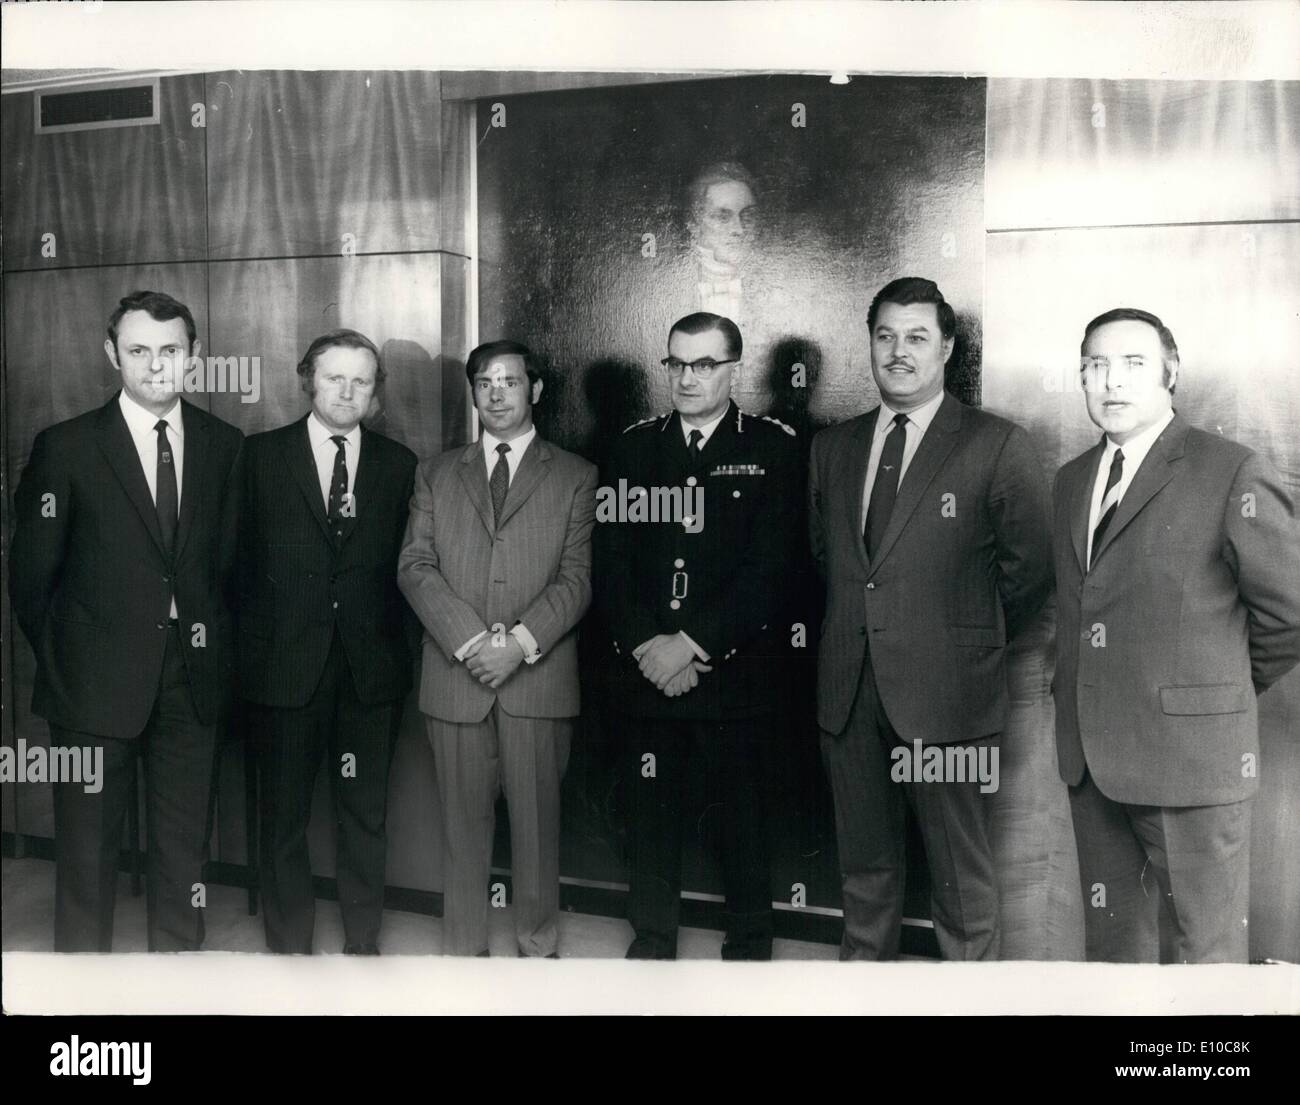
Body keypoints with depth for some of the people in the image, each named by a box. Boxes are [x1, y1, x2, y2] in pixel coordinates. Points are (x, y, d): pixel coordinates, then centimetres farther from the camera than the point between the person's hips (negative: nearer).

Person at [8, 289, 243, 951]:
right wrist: (61, 660, 2)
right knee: (86, 851, 8)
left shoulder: (225, 445, 5)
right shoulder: (66, 447, -4)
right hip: (95, 684, -2)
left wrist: (215, 641, 2)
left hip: (193, 680, 3)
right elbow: (30, 575, 0)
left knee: (184, 846, 12)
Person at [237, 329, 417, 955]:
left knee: (365, 814, 10)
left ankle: (362, 944, 25)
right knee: (283, 815, 10)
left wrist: (402, 648, -1)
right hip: (284, 663, -1)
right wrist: (249, 650, -4)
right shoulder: (263, 455, 1)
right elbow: (242, 560, 0)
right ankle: (289, 945, 25)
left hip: (372, 668, 1)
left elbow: (406, 567, 5)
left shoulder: (399, 464, 6)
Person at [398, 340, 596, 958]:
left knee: (536, 818, 6)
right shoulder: (437, 474, 14)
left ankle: (538, 943, 22)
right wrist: (470, 640, -11)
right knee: (462, 820, 8)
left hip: (539, 677, -1)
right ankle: (462, 948, 21)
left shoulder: (574, 477, 8)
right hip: (454, 675, 2)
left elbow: (576, 576, -1)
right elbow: (415, 565, 3)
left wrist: (521, 643, -14)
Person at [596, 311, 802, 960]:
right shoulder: (634, 448, 10)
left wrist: (693, 644, -13)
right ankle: (650, 943, 27)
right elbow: (610, 560, 4)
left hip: (735, 671, -2)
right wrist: (646, 645, -8)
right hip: (644, 671, 3)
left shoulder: (773, 449, 0)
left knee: (742, 819, 6)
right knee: (649, 815, 10)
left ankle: (749, 948, 24)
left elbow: (770, 567, -8)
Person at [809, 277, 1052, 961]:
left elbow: (1030, 571, -1)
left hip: (946, 695, -4)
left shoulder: (996, 446, -3)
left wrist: (972, 643, 3)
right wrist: (856, 632, 11)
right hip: (849, 694, 5)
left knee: (960, 877, 5)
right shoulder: (832, 447, 12)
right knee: (863, 871, 15)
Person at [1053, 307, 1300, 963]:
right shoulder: (1072, 481, 13)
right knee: (1110, 939, 17)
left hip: (1191, 757, -6)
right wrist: (1077, 693, 11)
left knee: (1206, 951, 4)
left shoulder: (1230, 474, -8)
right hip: (1088, 758, 6)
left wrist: (1227, 687, 4)